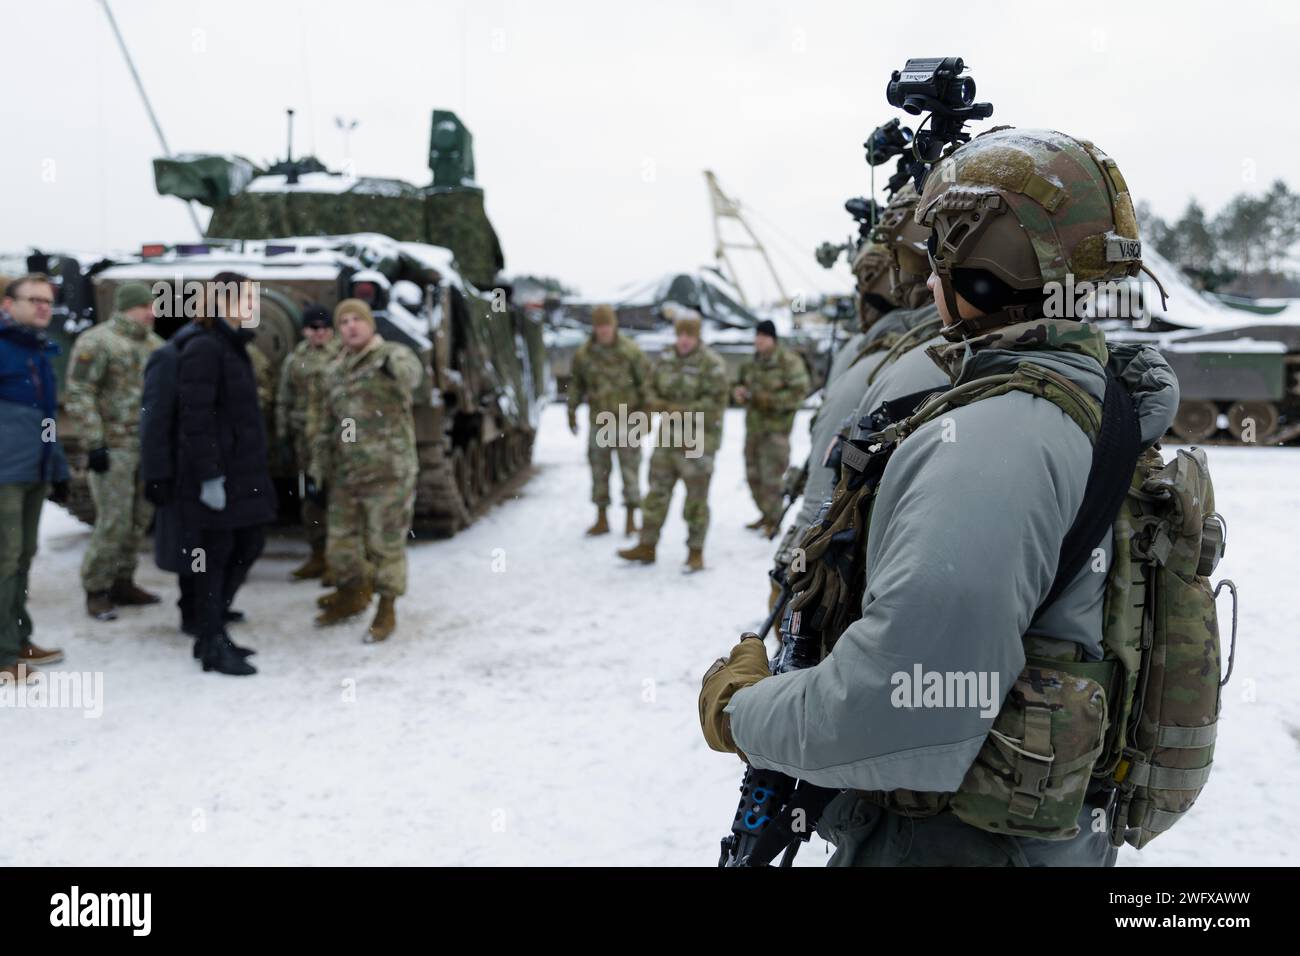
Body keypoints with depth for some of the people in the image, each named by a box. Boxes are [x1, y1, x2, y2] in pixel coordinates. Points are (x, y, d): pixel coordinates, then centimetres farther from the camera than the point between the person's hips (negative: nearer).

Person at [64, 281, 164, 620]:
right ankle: (96, 590, 7)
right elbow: (80, 396, -12)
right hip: (114, 446, -7)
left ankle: (122, 582, 22)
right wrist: (94, 444, -17)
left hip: (149, 445, 7)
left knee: (139, 519, 10)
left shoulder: (154, 343, 14)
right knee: (113, 522, -7)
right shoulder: (97, 341, -7)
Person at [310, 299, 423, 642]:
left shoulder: (392, 354, -6)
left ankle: (387, 610, 18)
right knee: (340, 540, 15)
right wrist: (319, 466, 18)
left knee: (385, 542, 2)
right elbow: (327, 424, 20)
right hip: (346, 471, 6)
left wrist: (394, 366, -52)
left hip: (389, 471, -6)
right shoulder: (334, 372, 13)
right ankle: (352, 596, 38)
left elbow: (411, 372, -31)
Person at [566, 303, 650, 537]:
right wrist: (571, 411, 9)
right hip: (598, 421, 3)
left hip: (627, 420, -3)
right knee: (599, 470, 6)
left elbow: (648, 380, -4)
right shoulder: (583, 353, -3)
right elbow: (576, 382, 12)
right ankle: (601, 520, 16)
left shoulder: (631, 350, -11)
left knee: (630, 471, 0)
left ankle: (631, 522, 10)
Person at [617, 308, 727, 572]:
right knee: (657, 493, 10)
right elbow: (652, 389, 14)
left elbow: (714, 403, -17)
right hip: (668, 437, 6)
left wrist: (679, 410, -21)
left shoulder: (712, 364, -11)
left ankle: (696, 553, 14)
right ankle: (646, 547, 19)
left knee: (696, 499, 2)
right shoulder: (666, 359, 8)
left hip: (698, 441, -6)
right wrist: (655, 402, -9)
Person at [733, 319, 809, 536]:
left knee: (770, 476, -8)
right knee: (753, 473, 13)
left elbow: (799, 392, -16)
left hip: (776, 427, -8)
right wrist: (740, 390, 0)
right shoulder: (754, 361, 11)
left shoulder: (789, 361, -12)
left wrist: (771, 399, -23)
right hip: (753, 423, 8)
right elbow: (744, 382, 24)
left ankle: (774, 521, 6)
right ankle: (766, 515, 29)